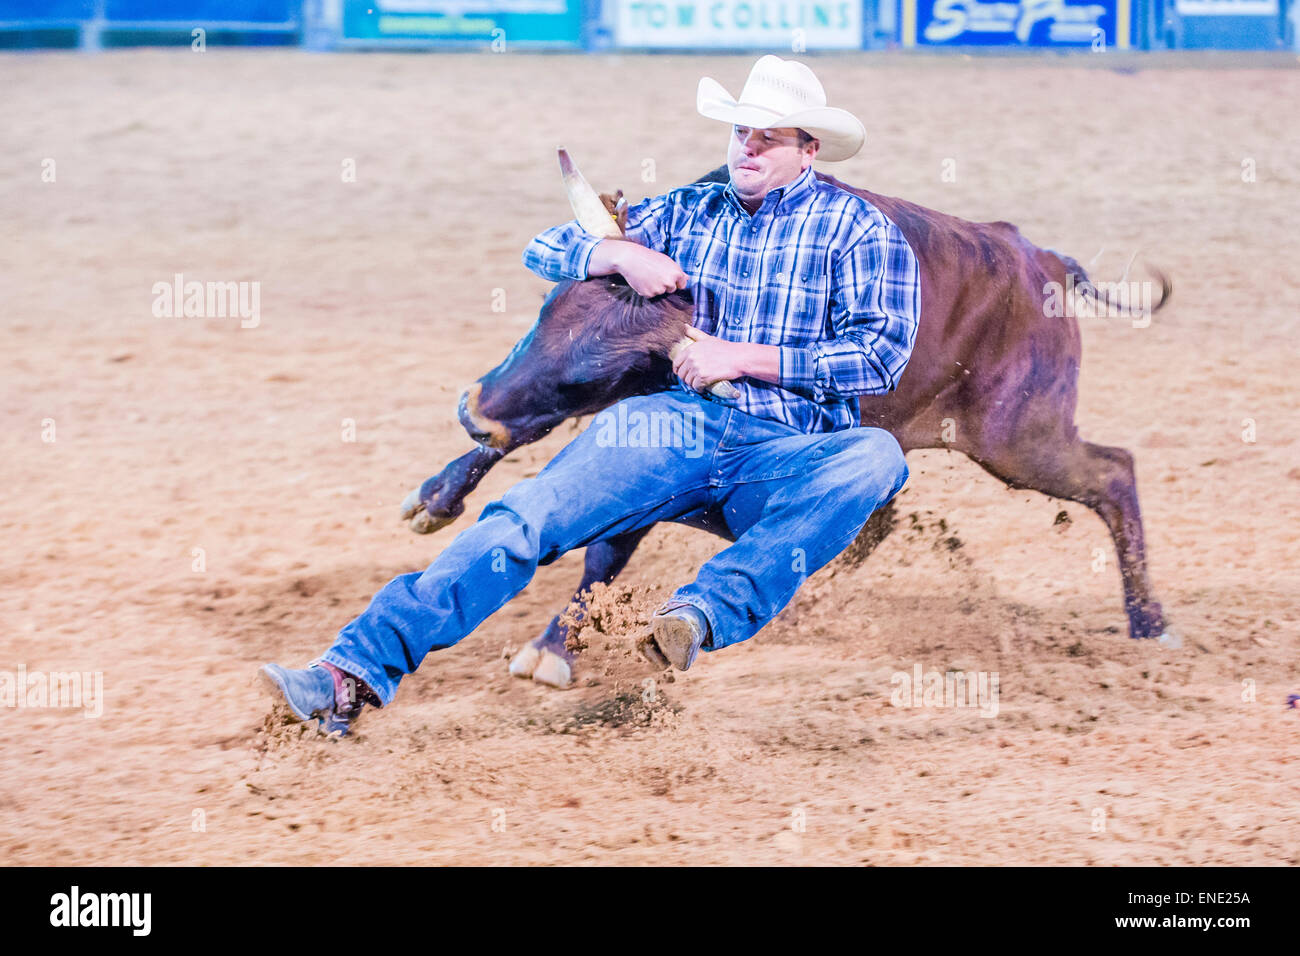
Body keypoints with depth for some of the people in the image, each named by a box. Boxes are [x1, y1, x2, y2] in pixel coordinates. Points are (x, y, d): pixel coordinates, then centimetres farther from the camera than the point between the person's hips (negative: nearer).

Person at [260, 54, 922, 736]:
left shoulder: (854, 227, 9)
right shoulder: (689, 211, 21)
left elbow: (882, 353, -5)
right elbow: (544, 252, 21)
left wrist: (742, 358, -10)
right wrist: (623, 254, -1)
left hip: (786, 455, -3)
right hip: (674, 423, 3)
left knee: (874, 456, -37)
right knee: (524, 518, -21)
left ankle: (706, 610, -52)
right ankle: (358, 670, -31)